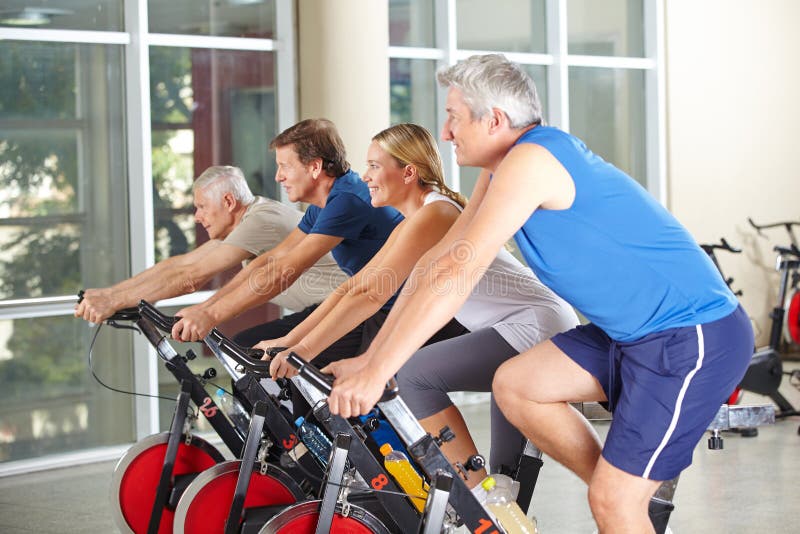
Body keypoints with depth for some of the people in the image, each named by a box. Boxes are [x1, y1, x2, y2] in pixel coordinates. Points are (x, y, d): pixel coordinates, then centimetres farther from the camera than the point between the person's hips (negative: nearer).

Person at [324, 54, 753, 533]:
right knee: (516, 386, 7)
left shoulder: (530, 161, -20)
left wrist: (376, 374, -23)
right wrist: (369, 359, 6)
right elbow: (437, 267, 9)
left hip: (694, 339, -10)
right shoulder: (503, 171, 10)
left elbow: (454, 276, -24)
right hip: (635, 331, 10)